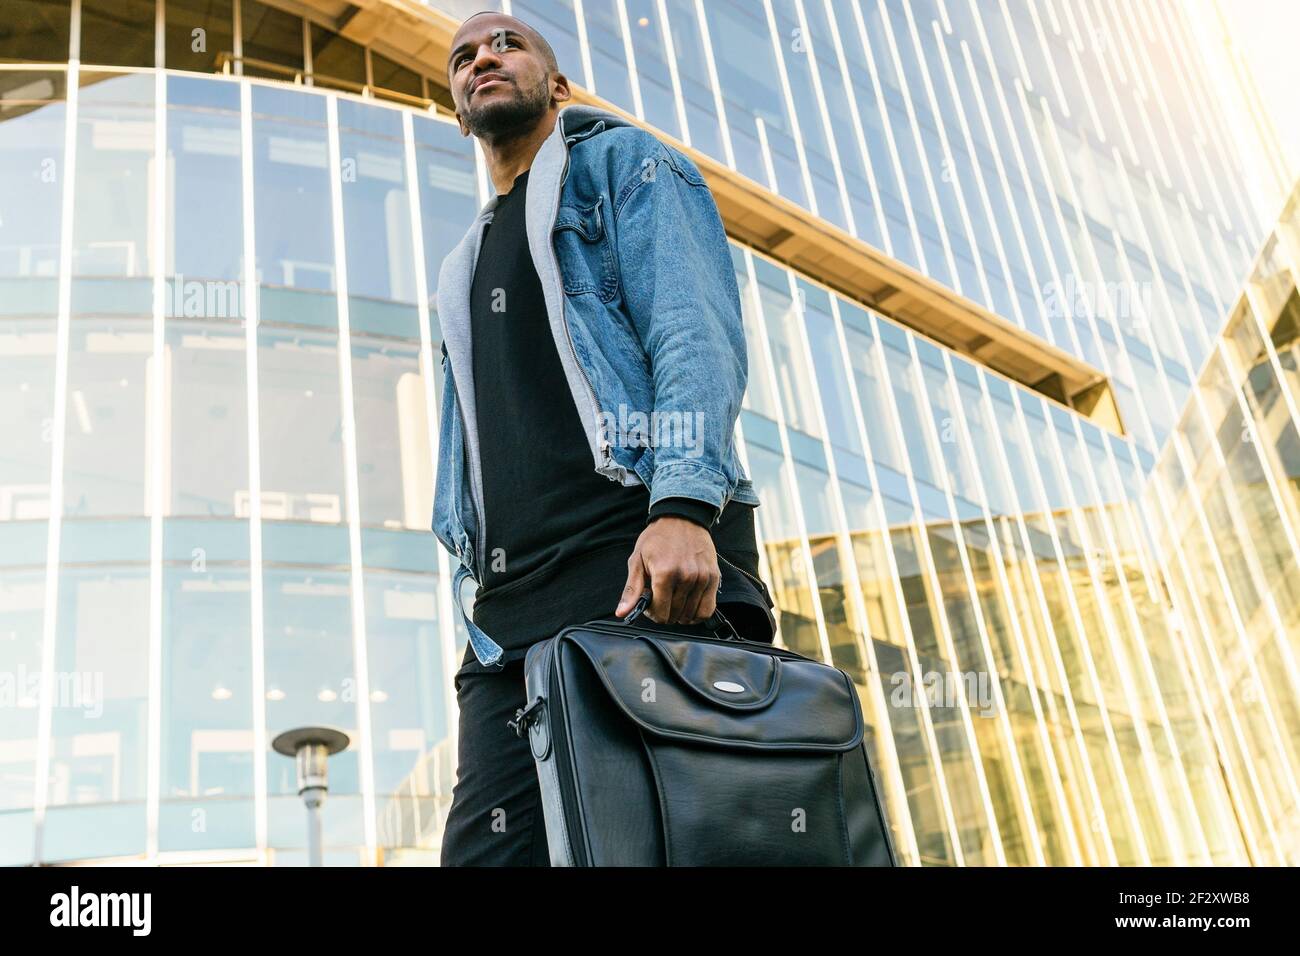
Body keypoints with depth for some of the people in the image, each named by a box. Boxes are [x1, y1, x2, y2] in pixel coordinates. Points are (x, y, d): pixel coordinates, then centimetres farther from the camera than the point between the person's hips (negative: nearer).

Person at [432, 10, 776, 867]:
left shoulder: (618, 162, 14)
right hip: (515, 611, 6)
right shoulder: (470, 264, 33)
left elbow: (697, 331, -4)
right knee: (486, 850, -8)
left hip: (650, 561, -6)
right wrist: (484, 595, 13)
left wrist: (682, 507, -22)